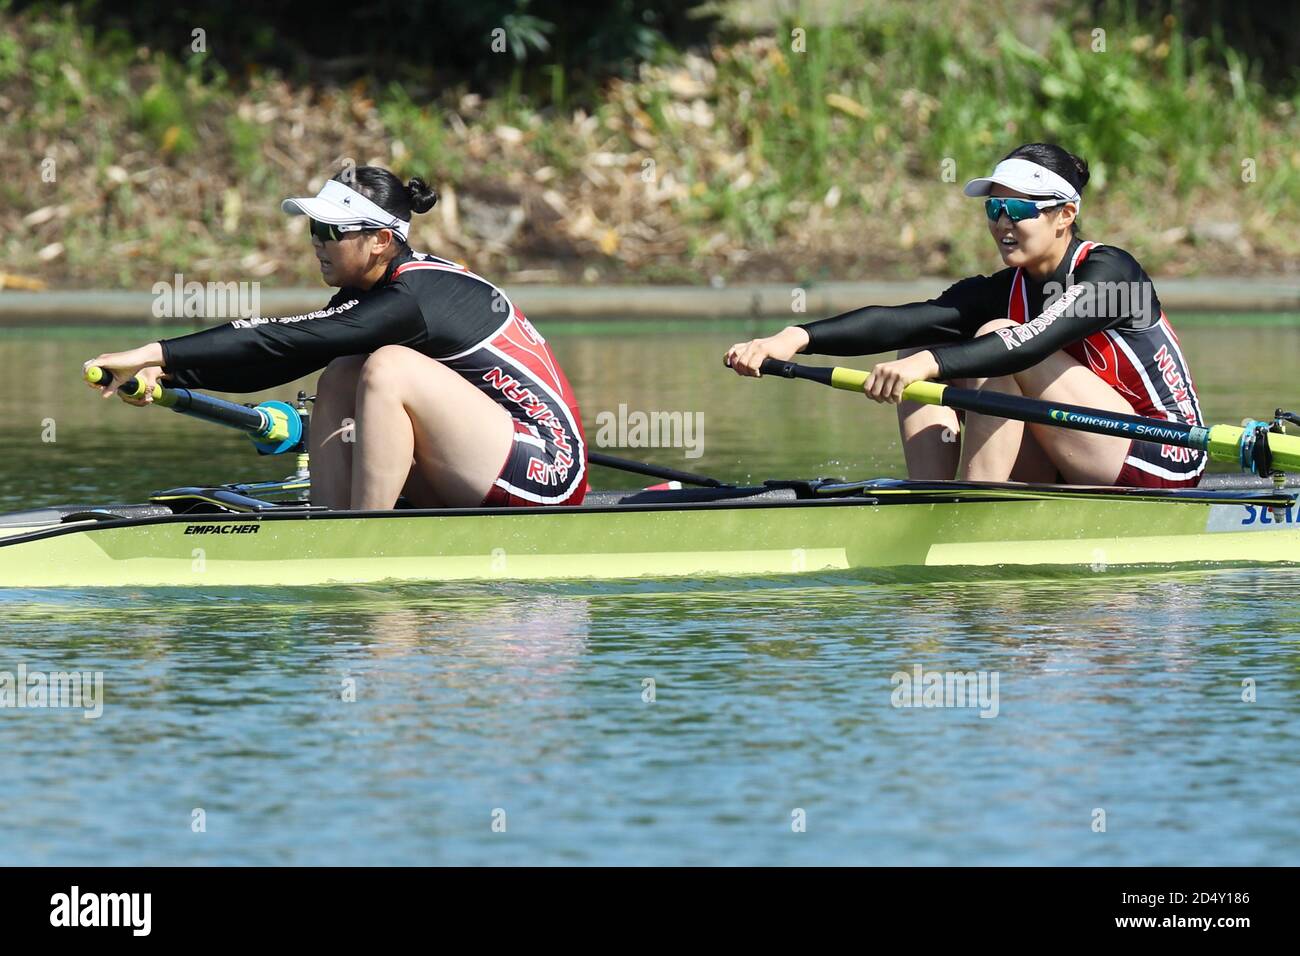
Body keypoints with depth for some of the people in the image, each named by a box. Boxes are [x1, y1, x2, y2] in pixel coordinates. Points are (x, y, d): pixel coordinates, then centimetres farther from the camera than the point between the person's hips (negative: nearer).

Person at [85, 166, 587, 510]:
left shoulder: (417, 297, -19)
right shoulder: (371, 291, 8)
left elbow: (285, 340, -25)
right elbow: (279, 361, 4)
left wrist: (157, 352, -27)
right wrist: (169, 373, -7)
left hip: (546, 472, -10)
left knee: (387, 367, -22)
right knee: (341, 377, 5)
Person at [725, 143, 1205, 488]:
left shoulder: (1107, 271, -15)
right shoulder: (1001, 292, 4)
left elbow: (1034, 342, -34)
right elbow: (902, 322, -11)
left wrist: (931, 363, -47)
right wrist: (798, 338, -27)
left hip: (1159, 462, -7)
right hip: (1073, 477, 7)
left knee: (998, 339, -24)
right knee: (916, 354, -2)